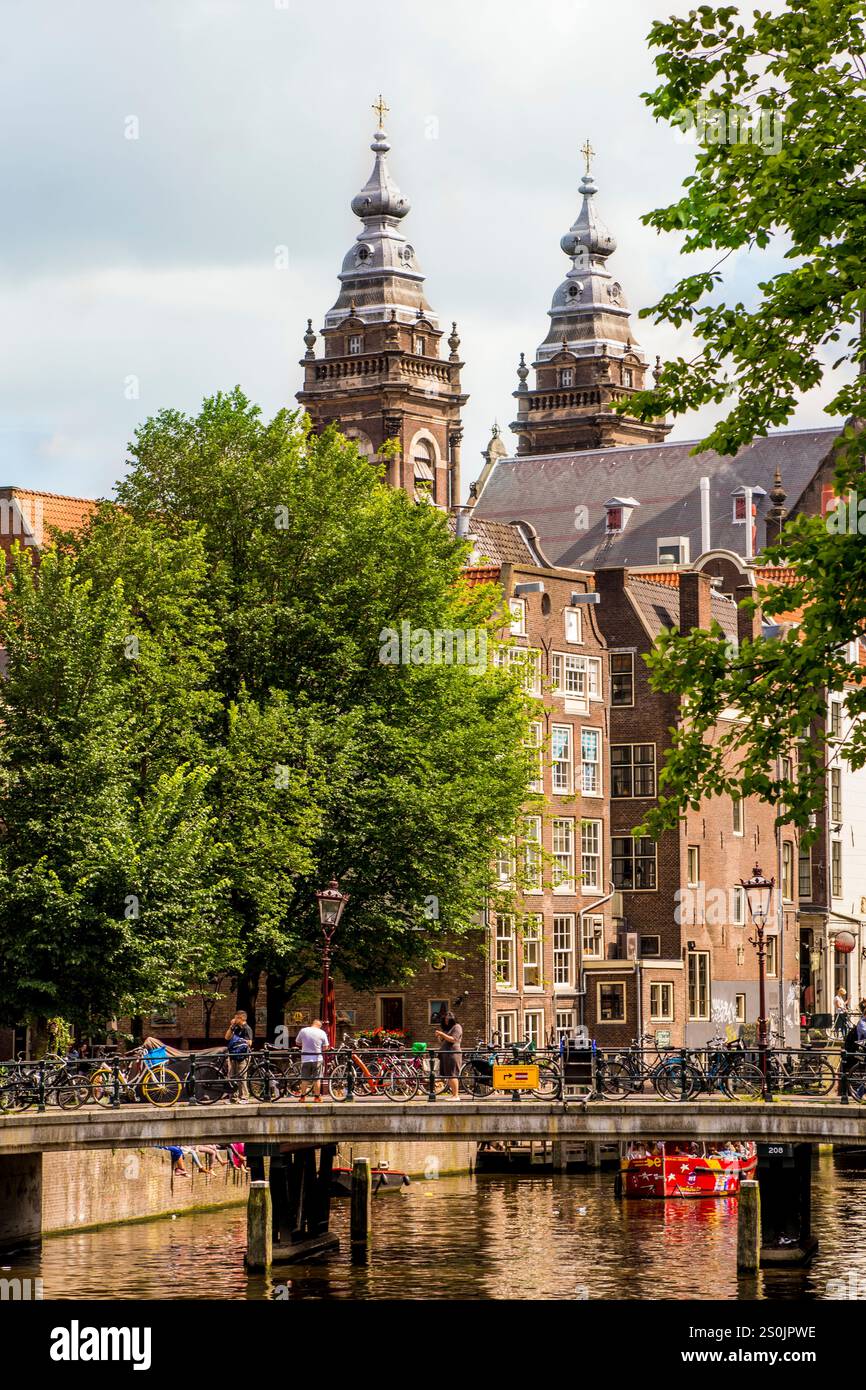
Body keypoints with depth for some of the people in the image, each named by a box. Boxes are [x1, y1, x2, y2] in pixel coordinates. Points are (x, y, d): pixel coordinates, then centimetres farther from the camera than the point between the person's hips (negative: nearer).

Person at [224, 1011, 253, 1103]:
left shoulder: (247, 1029, -7)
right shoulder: (236, 1028, 15)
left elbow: (249, 1043, -14)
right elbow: (227, 1037, 8)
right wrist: (231, 1026, 1)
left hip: (242, 1056, -8)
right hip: (232, 1055, 8)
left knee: (241, 1078, -7)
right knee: (231, 1077, 7)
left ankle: (243, 1098, -2)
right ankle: (232, 1097, 12)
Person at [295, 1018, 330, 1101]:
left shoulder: (303, 1031, -1)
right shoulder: (322, 1033, -4)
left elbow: (297, 1043, 10)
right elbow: (325, 1047, 0)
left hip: (305, 1058, 1)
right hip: (317, 1058, -1)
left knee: (304, 1079, 7)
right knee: (317, 1079, 6)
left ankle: (302, 1096, 10)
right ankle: (317, 1096, 8)